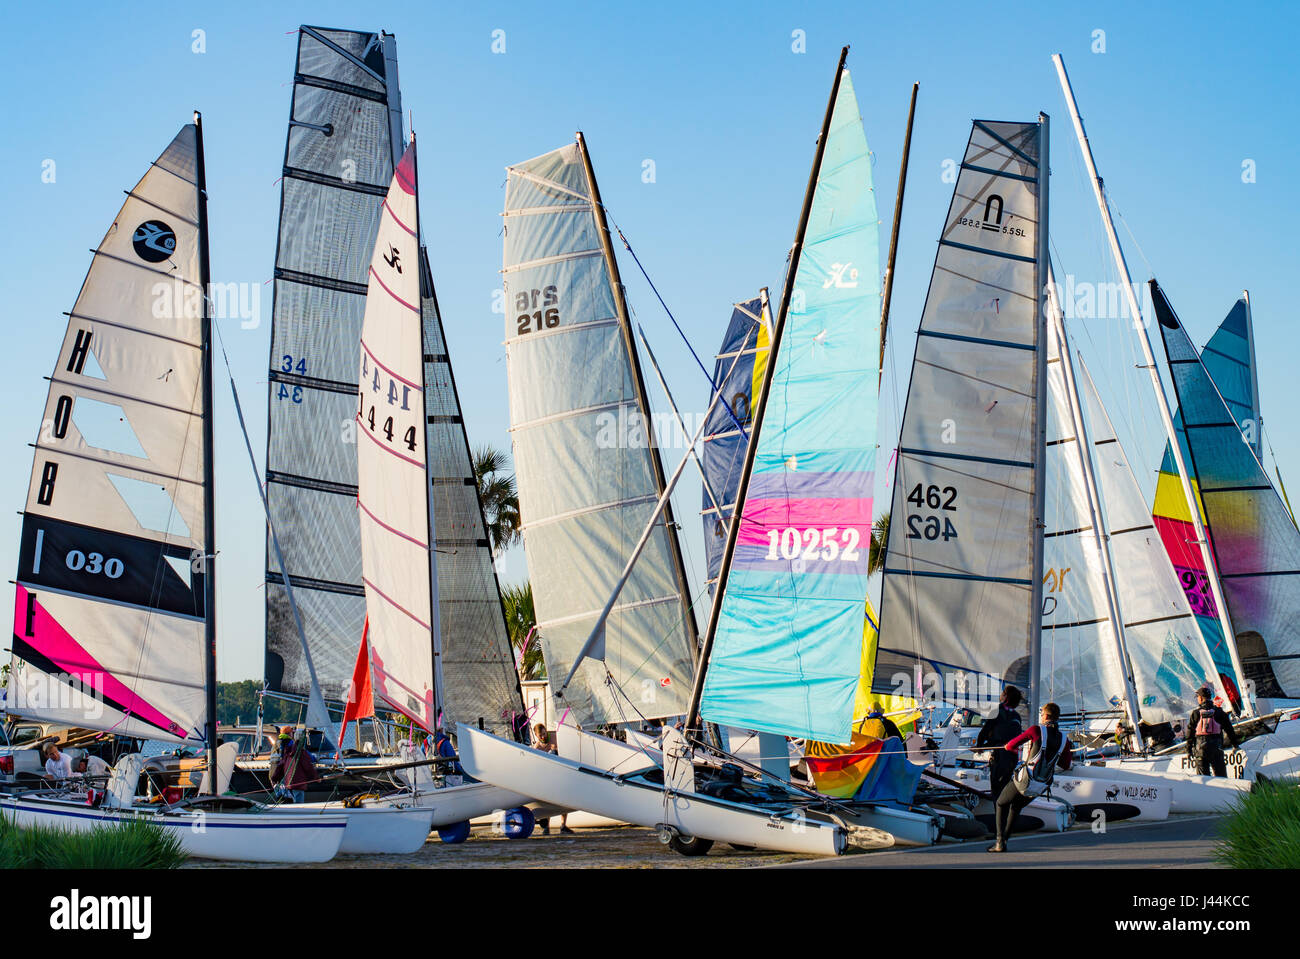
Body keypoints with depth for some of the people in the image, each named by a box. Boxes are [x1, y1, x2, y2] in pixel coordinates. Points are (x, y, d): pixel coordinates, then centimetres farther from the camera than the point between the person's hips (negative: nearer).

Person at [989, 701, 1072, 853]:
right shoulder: (1064, 740, 2)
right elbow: (1066, 765, 15)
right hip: (1041, 787, 5)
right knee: (1016, 808, 29)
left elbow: (1010, 746, -7)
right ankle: (1004, 840, 30)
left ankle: (1000, 842, 6)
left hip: (1024, 781, -5)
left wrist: (1009, 747, 17)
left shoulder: (1036, 730, -11)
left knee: (1001, 804, 18)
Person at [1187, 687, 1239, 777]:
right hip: (1217, 747, 1)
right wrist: (1235, 742, 18)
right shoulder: (1218, 712, 4)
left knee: (1203, 775, 3)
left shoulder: (1196, 713, 1)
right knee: (1220, 774, 5)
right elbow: (1229, 729, 8)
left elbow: (1190, 732, 2)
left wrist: (1189, 749, 9)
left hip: (1200, 747, -1)